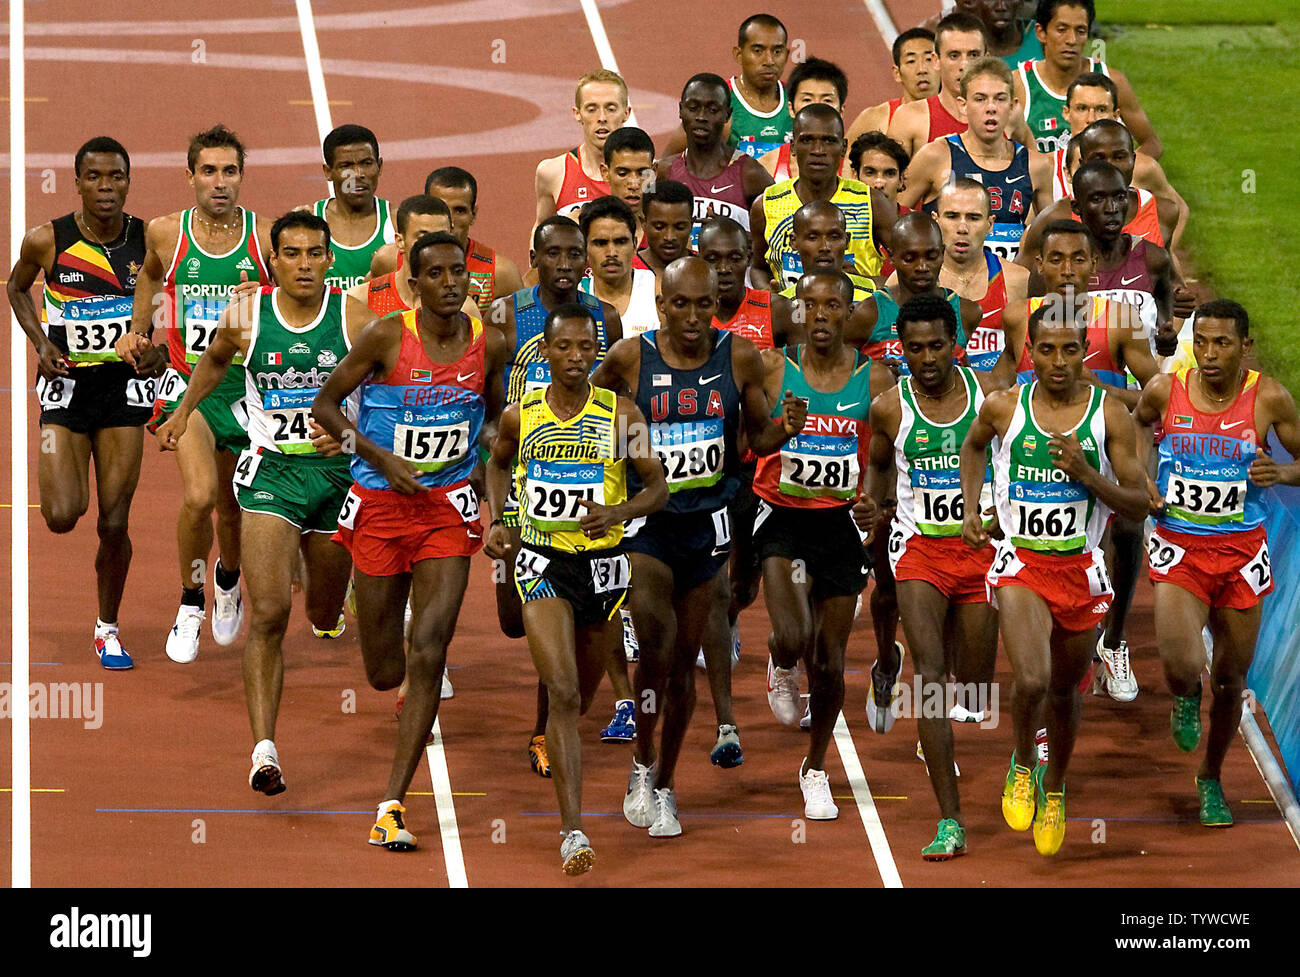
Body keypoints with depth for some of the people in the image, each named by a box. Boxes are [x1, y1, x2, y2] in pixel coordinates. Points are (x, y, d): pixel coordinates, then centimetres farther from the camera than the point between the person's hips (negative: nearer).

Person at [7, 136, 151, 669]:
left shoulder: (149, 240, -7)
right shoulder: (46, 241, -9)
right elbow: (17, 287, 12)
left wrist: (162, 348, -6)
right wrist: (41, 343, -3)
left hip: (125, 383, 1)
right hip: (67, 381, -1)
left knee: (114, 522, 0)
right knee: (62, 516, -12)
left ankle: (107, 627, 21)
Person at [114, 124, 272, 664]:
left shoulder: (266, 239, -7)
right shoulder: (165, 234, -4)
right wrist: (137, 329, 15)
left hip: (247, 383, 1)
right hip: (188, 383, -1)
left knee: (234, 508, 13)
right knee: (198, 496, -22)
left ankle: (228, 578, 47)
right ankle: (191, 604, 0)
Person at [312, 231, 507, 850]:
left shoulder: (489, 345, -1)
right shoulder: (384, 338, -10)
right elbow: (325, 405, -2)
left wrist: (484, 443, -4)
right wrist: (382, 458, -14)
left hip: (448, 507, 1)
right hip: (380, 505, -1)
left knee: (428, 652, -14)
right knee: (384, 671, 7)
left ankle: (393, 803, -10)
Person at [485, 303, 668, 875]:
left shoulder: (621, 415, -6)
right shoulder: (520, 416, -2)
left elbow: (657, 487, -1)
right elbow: (499, 462, 20)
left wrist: (618, 512, -20)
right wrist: (495, 521, 4)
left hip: (602, 562, 2)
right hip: (541, 562, -1)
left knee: (583, 694, 19)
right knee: (563, 694, -17)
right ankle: (572, 833, -21)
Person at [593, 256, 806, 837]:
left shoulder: (740, 359, -2)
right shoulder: (628, 358, -7)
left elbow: (757, 440, 8)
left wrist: (786, 428, -14)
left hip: (707, 523, 2)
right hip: (643, 520, -2)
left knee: (684, 659, 10)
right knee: (656, 643, -22)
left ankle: (663, 786, 25)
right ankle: (641, 765, -2)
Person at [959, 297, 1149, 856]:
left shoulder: (1110, 415, -6)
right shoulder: (1003, 408, -3)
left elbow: (1138, 506, -5)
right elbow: (973, 446, 22)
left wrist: (1086, 473, -20)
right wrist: (970, 509, 11)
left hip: (1080, 569, 1)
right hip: (1020, 565, -1)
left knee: (1065, 690, 16)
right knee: (1032, 679, -23)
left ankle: (1054, 790, 43)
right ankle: (1022, 767, 7)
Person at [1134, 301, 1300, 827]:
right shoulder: (1165, 391, -8)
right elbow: (1139, 423, 17)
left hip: (1241, 552, 1)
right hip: (1179, 549, -1)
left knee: (1230, 678, 11)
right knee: (1182, 665, -22)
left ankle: (1212, 779, 36)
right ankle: (1186, 699, 18)